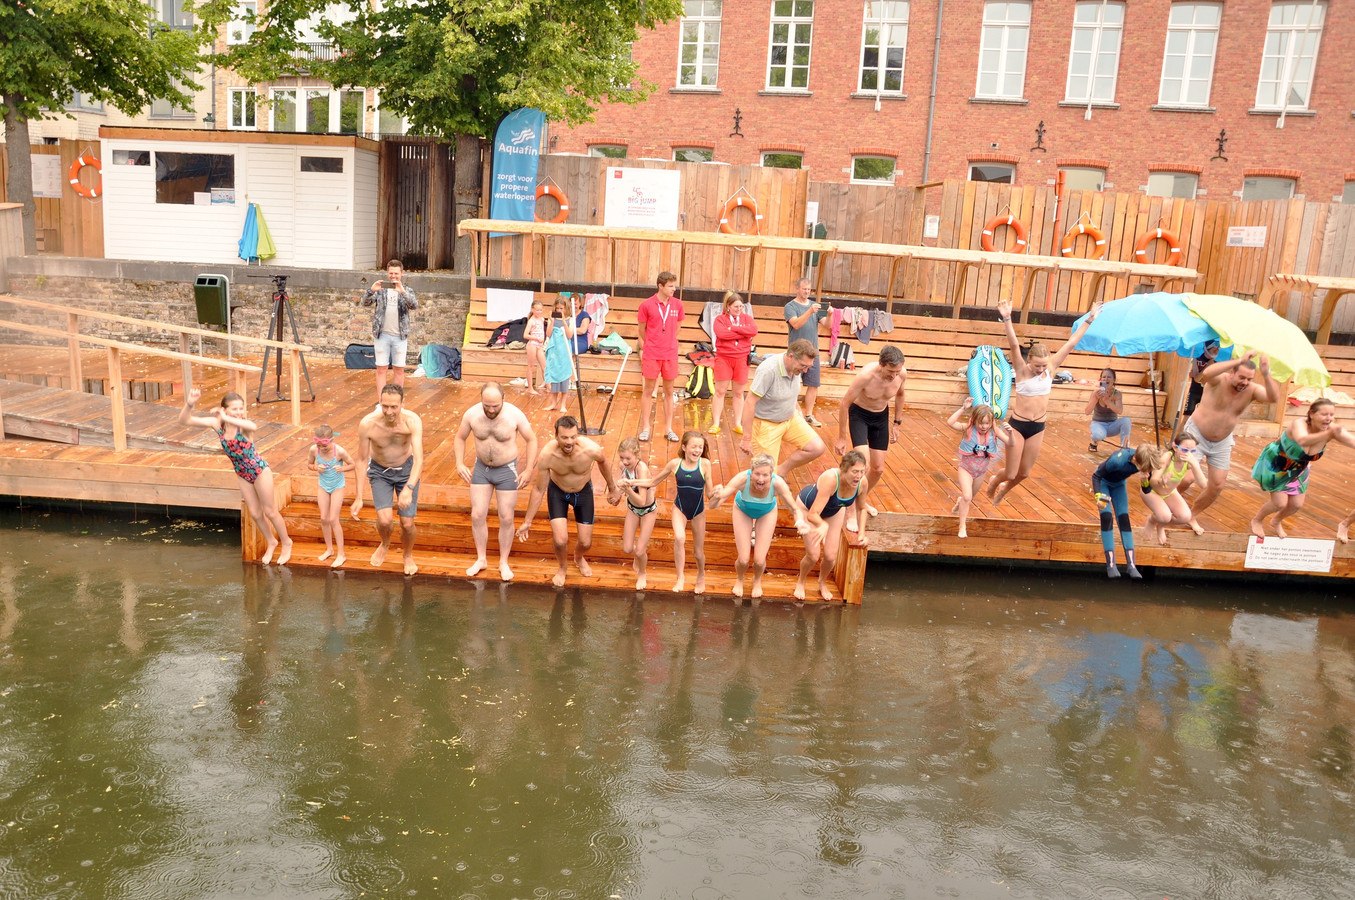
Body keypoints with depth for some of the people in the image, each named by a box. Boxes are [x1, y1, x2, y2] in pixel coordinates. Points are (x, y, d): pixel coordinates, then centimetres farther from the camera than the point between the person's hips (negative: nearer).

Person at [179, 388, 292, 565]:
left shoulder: (243, 424, -27)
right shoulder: (217, 423, -14)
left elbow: (253, 427, -54)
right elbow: (184, 421, -15)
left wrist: (226, 418, -49)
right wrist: (189, 404, -35)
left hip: (260, 471, -5)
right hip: (242, 475, 5)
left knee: (270, 511, 7)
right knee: (255, 514, 16)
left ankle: (286, 543, 29)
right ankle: (271, 542, 40)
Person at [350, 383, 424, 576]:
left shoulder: (413, 421, -31)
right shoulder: (368, 424, -28)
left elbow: (419, 460, -38)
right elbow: (362, 461, -16)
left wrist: (409, 489, -54)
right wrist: (358, 498, -15)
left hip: (406, 469, 0)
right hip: (379, 471, 0)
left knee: (407, 523, -3)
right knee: (385, 519, -16)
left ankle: (408, 555, 31)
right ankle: (384, 545, 21)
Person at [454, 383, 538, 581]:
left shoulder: (515, 415, -21)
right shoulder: (472, 414, -14)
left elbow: (531, 440, -9)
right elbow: (459, 438, 2)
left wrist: (528, 470, -13)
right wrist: (460, 464, -10)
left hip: (507, 470, -2)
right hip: (481, 468, 2)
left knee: (506, 519, 3)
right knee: (477, 515, 2)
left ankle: (504, 563, 20)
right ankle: (480, 559, 20)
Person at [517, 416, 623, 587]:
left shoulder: (591, 449, -35)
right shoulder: (546, 455, -33)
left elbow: (603, 461, -7)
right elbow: (539, 490, -17)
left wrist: (612, 487, 7)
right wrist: (527, 521, -10)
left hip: (583, 491, 1)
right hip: (557, 491, -1)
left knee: (586, 543, 7)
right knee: (560, 541, -12)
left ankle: (579, 558, 48)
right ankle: (563, 568, 25)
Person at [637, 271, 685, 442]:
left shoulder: (677, 305, 2)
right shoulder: (647, 305, -6)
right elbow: (642, 330, 5)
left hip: (670, 354, 3)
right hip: (651, 354, -2)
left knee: (669, 391, 8)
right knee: (648, 390, 4)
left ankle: (668, 428, 16)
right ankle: (645, 427, 13)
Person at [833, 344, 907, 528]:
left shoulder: (901, 374, -20)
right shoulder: (866, 376, -34)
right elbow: (844, 404, -23)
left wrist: (897, 423, 8)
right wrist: (842, 438, -18)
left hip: (881, 416, 5)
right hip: (859, 414, -5)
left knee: (878, 469, 8)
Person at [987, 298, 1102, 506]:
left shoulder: (1050, 369, -3)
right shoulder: (1022, 371, -14)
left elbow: (1071, 343, -2)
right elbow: (1014, 345, -29)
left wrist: (1089, 319, 0)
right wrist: (1007, 319, -44)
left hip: (1038, 428, 4)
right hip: (1017, 426, -4)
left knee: (1024, 473, 14)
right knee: (1011, 474, 1)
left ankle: (1003, 491, 45)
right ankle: (994, 483, 36)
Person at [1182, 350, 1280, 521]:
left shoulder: (1253, 390, -13)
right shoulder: (1220, 380, -23)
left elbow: (1274, 398, -33)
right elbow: (1206, 373, -49)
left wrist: (1266, 375, -49)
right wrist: (1239, 361, -54)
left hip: (1222, 443, 5)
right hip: (1196, 435, -5)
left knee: (1218, 485, 7)